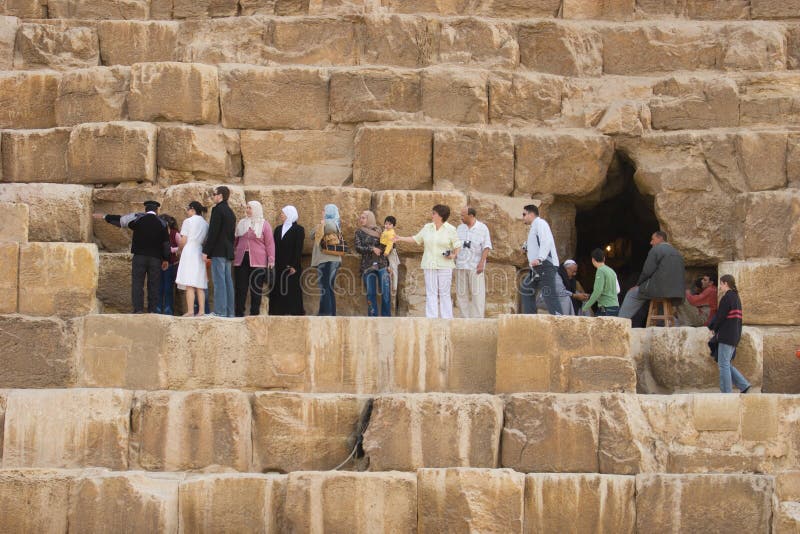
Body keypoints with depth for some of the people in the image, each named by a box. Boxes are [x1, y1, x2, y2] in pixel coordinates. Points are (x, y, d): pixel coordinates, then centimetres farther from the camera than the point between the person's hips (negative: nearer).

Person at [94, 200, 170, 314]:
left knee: (137, 283, 0)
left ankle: (138, 309, -10)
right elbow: (166, 242, 8)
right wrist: (166, 259, 14)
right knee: (154, 285, 4)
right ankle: (152, 310, -1)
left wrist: (105, 217, 23)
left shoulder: (137, 218, 2)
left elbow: (120, 220, 9)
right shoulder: (162, 223, 7)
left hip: (139, 256, -1)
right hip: (156, 258, 1)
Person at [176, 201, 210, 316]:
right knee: (200, 286, 6)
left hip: (189, 252, -6)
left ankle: (190, 311, -17)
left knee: (189, 285, -10)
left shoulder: (188, 221, -2)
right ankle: (201, 311, 0)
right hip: (201, 254, 6)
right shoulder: (206, 224, 14)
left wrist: (181, 250, 14)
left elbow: (183, 241, -3)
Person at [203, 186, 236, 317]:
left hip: (218, 251, -9)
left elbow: (213, 232, -15)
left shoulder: (218, 210, -10)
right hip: (228, 251, 9)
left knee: (219, 282, -10)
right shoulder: (230, 212, 18)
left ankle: (220, 311, -13)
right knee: (228, 281, 8)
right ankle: (229, 311, 8)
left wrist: (206, 250, -13)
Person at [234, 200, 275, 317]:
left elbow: (270, 244, -1)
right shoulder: (241, 223, 15)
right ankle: (239, 313, 0)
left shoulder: (264, 225, 3)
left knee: (256, 288, 0)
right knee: (241, 288, -1)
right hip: (241, 260, 3)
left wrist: (271, 260, -8)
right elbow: (235, 240, 22)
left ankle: (254, 313, 4)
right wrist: (232, 254, 16)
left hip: (257, 262, -3)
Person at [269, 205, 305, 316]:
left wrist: (294, 266, -15)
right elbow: (274, 247, 15)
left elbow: (299, 249, -7)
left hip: (291, 266, -6)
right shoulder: (278, 229, 17)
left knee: (292, 290, -6)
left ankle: (293, 313, -4)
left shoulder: (298, 230, -1)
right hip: (278, 267, 6)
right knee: (277, 292, 1)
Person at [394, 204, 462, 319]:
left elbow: (457, 245, 2)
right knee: (430, 292, 0)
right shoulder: (427, 228, 11)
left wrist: (454, 255, -16)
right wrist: (400, 238, 17)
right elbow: (416, 239, 20)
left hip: (445, 265, -4)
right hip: (429, 265, 4)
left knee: (444, 293, -3)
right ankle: (431, 318, 1)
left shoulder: (450, 229, -1)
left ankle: (447, 319, 1)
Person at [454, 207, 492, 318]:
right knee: (461, 293, 4)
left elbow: (486, 247, -4)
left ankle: (478, 319, -4)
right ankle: (465, 318, 10)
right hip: (461, 266, 4)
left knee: (477, 293, -5)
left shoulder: (482, 228, 1)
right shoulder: (460, 228, 14)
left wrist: (481, 263, -14)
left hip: (475, 266, -4)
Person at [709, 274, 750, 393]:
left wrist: (715, 329, 4)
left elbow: (720, 316, -15)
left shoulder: (726, 298, -12)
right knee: (725, 364, 15)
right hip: (735, 336, 9)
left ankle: (726, 392, -2)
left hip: (726, 336, -9)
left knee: (724, 365, -3)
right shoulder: (736, 298, 16)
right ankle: (743, 385, 8)